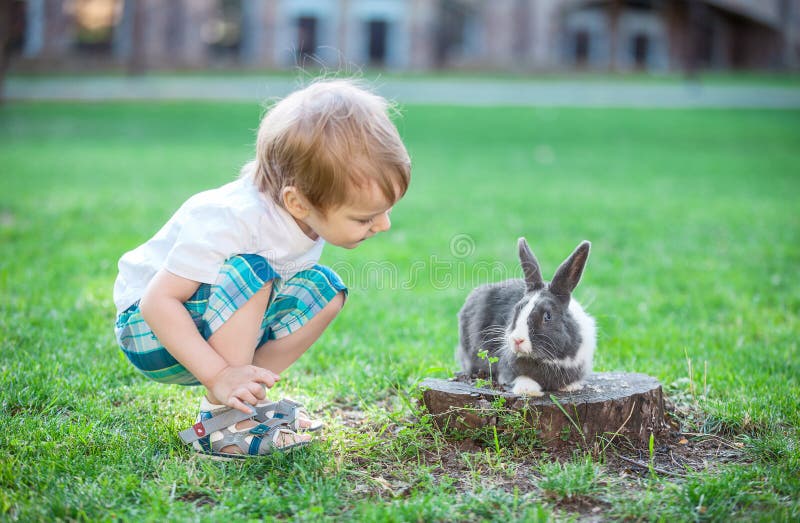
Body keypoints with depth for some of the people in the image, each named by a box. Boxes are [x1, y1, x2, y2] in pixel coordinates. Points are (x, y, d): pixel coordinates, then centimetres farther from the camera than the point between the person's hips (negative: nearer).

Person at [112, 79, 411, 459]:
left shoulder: (308, 218, -10)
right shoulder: (234, 221, -34)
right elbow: (159, 301, -33)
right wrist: (217, 375, -37)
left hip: (219, 328, 8)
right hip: (149, 329, -8)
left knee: (323, 290, -10)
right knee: (248, 273, -33)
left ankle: (240, 400, -4)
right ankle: (222, 418, -23)